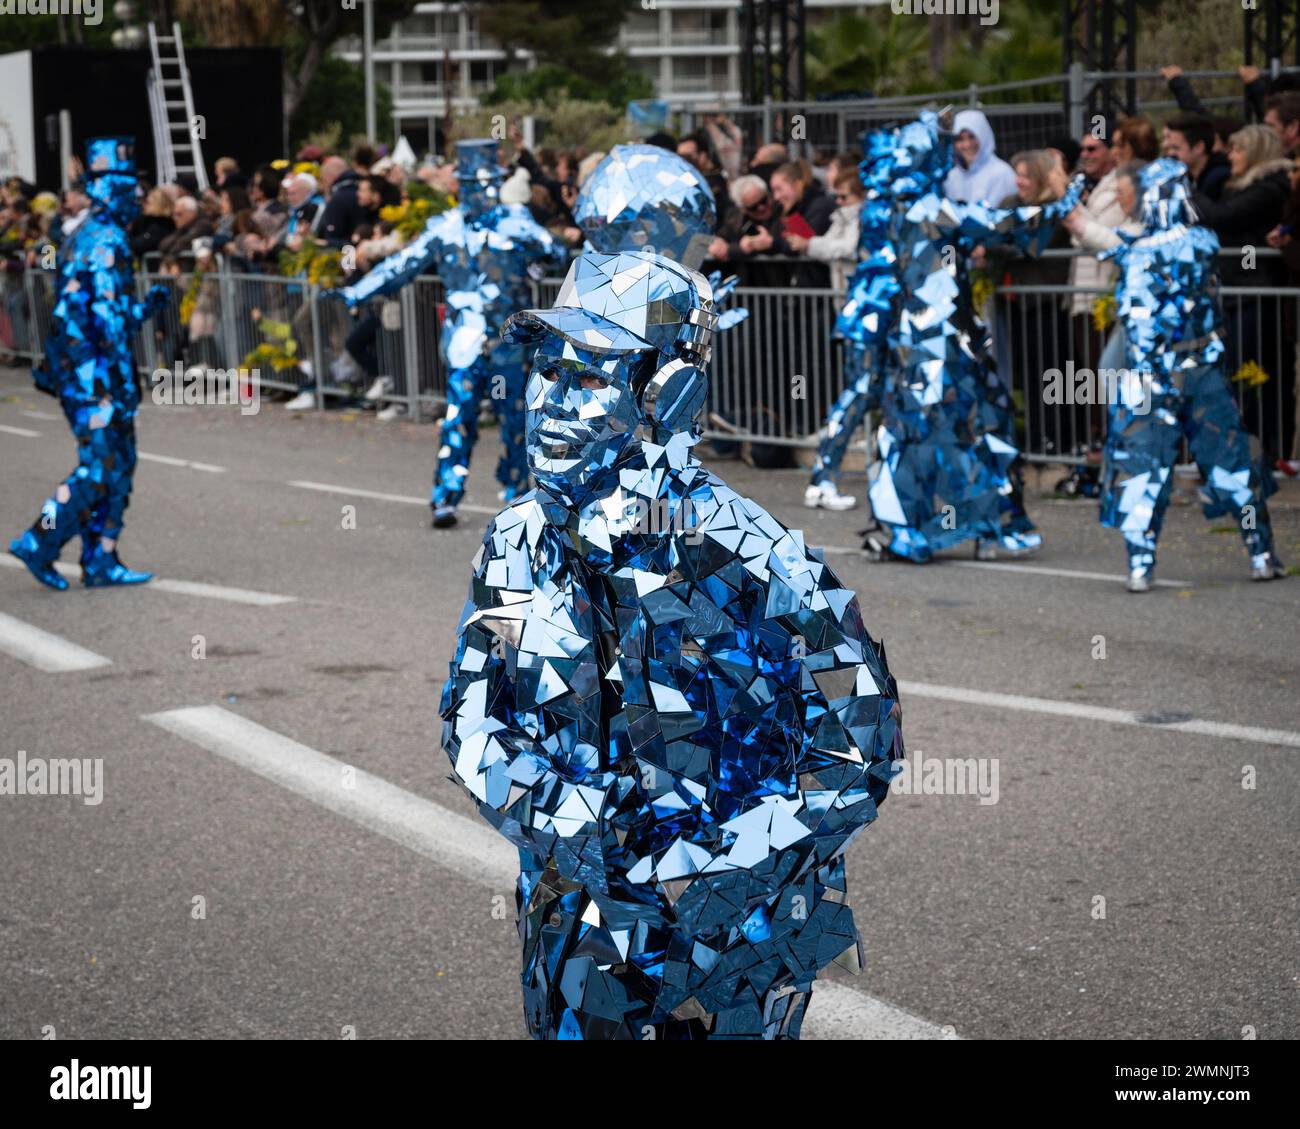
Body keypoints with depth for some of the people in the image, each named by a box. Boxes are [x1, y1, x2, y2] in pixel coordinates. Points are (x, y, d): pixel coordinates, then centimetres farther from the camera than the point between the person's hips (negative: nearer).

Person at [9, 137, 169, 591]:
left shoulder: (84, 235, 18)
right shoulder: (105, 238, -14)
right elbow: (108, 316, -20)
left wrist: (145, 306, 24)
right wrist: (124, 378, -20)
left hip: (79, 367, 10)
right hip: (93, 371, -10)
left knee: (118, 464, 10)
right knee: (99, 467, -7)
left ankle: (101, 562, 11)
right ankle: (39, 544, -3)